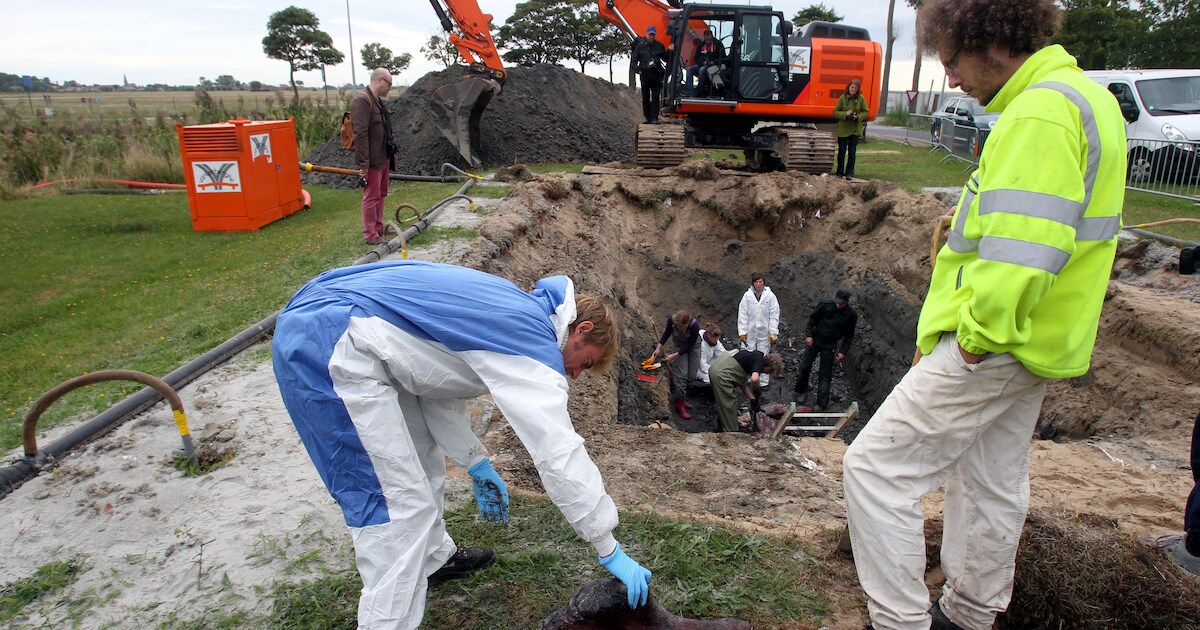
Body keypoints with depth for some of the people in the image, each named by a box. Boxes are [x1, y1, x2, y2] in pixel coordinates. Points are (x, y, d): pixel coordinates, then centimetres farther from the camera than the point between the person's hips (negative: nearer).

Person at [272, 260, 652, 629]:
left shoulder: (513, 312, 14)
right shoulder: (534, 341, -13)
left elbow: (439, 384, 21)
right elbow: (560, 454, -16)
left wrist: (477, 464, 20)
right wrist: (611, 552, -7)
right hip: (329, 348, -11)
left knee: (423, 456, 24)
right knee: (399, 504, -7)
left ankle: (433, 559, 43)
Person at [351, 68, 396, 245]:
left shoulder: (378, 101, 15)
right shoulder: (362, 101, -17)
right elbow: (360, 134, -22)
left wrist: (391, 155, 19)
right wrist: (363, 163, -25)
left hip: (383, 158, 10)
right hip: (372, 160, -10)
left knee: (380, 194, 17)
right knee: (371, 196, -4)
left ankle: (378, 228, 28)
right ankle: (370, 234, 3)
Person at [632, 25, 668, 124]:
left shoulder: (659, 46, 8)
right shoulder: (640, 45, 4)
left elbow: (665, 59, 18)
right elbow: (634, 60, 9)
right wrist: (637, 69, -5)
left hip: (656, 75, 0)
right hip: (644, 74, 0)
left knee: (655, 97, -4)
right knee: (645, 97, 6)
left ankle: (654, 117, -4)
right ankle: (647, 117, 14)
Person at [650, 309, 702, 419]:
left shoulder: (694, 325, -37)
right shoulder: (671, 319, -31)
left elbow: (689, 346, -24)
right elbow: (667, 332, -7)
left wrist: (674, 355, -29)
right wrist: (659, 346, -15)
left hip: (693, 345, 0)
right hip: (680, 344, 1)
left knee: (691, 376, 0)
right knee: (681, 374, -12)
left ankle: (681, 397, 23)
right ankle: (680, 404, -2)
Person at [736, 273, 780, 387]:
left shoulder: (770, 296, -3)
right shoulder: (747, 295, -2)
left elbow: (774, 315, -2)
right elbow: (742, 314, 0)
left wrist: (773, 332, -5)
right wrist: (742, 331, -4)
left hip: (764, 332, 0)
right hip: (750, 331, 0)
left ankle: (764, 381, 13)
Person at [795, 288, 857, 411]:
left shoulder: (851, 315, -12)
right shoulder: (825, 306, -14)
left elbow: (849, 335, -1)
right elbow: (812, 318, -1)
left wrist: (843, 351, -4)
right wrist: (809, 335, -8)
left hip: (830, 346, -1)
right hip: (814, 341, 1)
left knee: (825, 376, 3)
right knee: (804, 367, 6)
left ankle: (821, 403, 9)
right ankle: (802, 391, 29)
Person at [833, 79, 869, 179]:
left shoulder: (861, 98, 0)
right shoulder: (842, 98, -3)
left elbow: (866, 112, 5)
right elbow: (835, 112, -2)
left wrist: (858, 117, -14)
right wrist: (845, 114, -17)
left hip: (855, 130, 1)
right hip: (843, 129, -1)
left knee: (852, 152, 1)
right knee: (842, 151, 5)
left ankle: (849, 172, 9)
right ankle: (840, 172, 16)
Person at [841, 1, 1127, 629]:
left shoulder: (1039, 116, -20)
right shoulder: (1085, 96, 14)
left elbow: (1020, 253, -29)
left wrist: (977, 336, -20)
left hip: (994, 345, -11)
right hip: (1035, 341, 11)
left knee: (874, 466, -5)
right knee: (993, 482, 21)